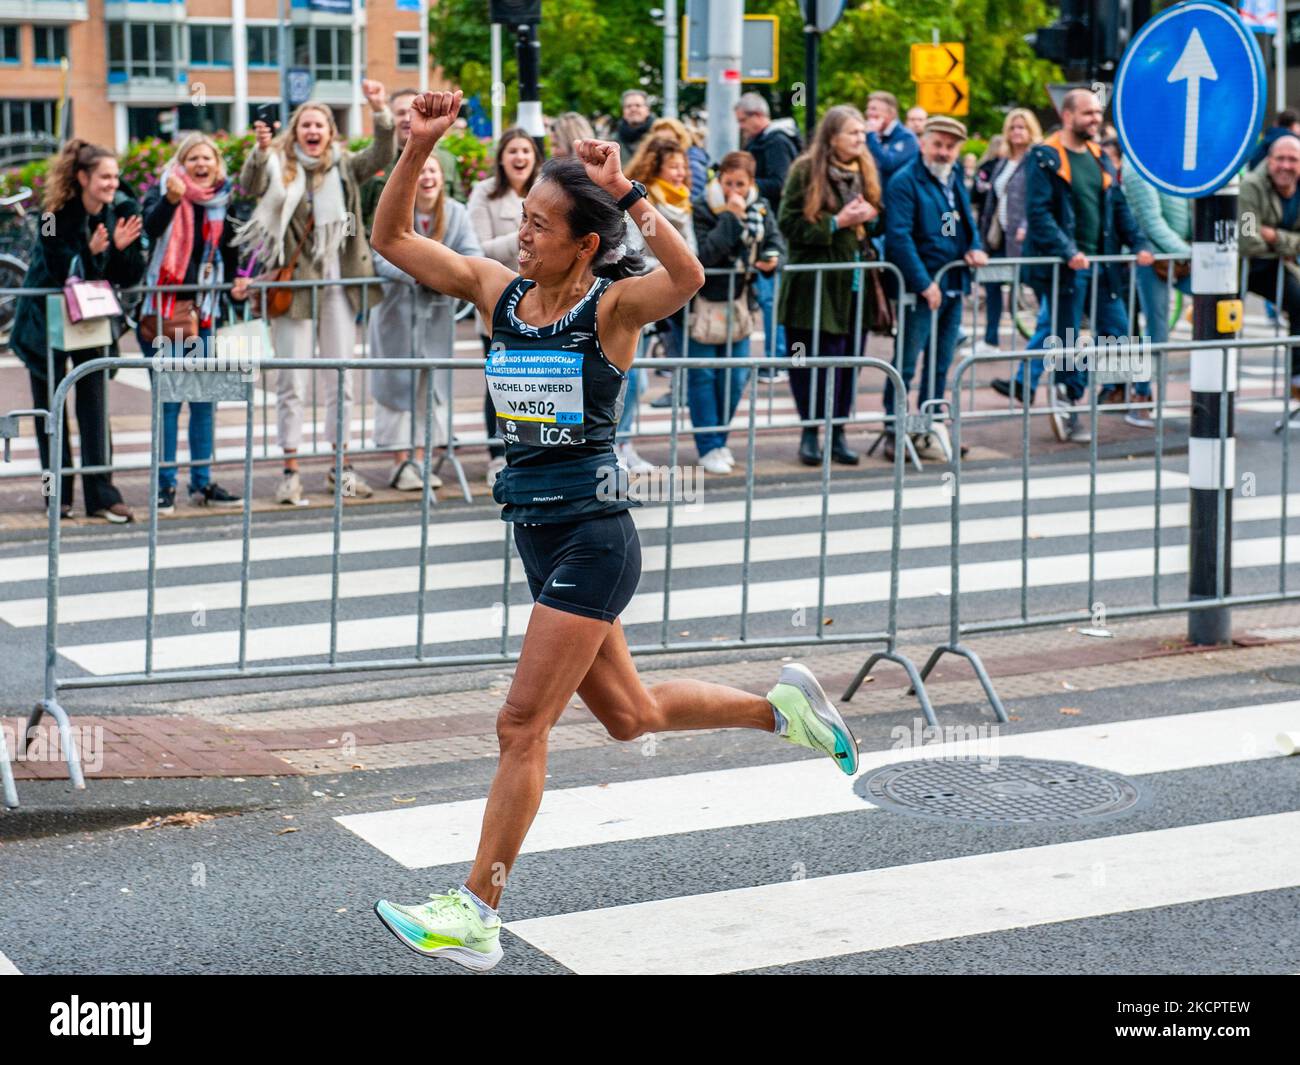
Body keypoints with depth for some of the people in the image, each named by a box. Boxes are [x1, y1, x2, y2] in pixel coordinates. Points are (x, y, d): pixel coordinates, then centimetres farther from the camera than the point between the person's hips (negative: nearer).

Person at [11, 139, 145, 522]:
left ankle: (102, 494, -4)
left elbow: (127, 278, -6)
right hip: (47, 316, -2)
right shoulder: (56, 214, -18)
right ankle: (58, 494, 13)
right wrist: (92, 252, -35)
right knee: (50, 405, 5)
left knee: (94, 401, -5)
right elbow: (60, 272, -19)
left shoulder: (122, 210, -8)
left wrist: (122, 248, -25)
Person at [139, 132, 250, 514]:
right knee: (167, 401, -3)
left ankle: (202, 482, 15)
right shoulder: (162, 191, -2)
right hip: (163, 311, -4)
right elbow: (152, 227, -23)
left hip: (203, 312, 4)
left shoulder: (224, 202, 8)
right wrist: (171, 199, -41)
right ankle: (165, 485, 1)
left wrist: (236, 286, -2)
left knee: (204, 401, 7)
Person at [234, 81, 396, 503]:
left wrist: (380, 111, -24)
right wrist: (261, 150, -40)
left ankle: (341, 466, 19)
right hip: (293, 285, -3)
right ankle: (290, 471, 5)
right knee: (291, 381, -1)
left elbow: (382, 155, -8)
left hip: (337, 286, 3)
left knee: (341, 379, 9)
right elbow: (251, 186, -20)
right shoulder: (280, 167, -1)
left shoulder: (345, 166, 7)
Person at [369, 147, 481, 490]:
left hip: (436, 308, 4)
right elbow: (382, 259, -20)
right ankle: (401, 463, 4)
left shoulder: (456, 213, -1)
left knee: (430, 383, 7)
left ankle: (421, 461, 14)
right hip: (397, 308, -4)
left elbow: (473, 256, -9)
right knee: (399, 382, -1)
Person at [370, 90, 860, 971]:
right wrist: (419, 148, -6)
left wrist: (625, 192, -34)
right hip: (537, 530, 8)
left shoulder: (613, 305, -11)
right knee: (631, 715, 19)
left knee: (523, 725, -6)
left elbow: (687, 276, -32)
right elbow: (391, 238, 5)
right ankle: (780, 707, 39)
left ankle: (476, 915, 0)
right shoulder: (498, 291, 5)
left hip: (594, 537, -7)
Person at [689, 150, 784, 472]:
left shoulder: (761, 208, 3)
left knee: (735, 378, 10)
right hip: (704, 303, -5)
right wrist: (731, 216, -28)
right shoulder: (703, 209, -14)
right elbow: (704, 254, -25)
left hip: (739, 302, 6)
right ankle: (709, 448, 5)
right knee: (703, 376, 0)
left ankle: (719, 439, 25)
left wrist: (772, 258, -20)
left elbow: (775, 242, 4)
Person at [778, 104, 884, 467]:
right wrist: (836, 222, -15)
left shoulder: (866, 170, 12)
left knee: (850, 358, 5)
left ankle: (837, 432, 14)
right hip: (816, 282, -5)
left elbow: (882, 224, 21)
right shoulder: (805, 170, -5)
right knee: (816, 358, -4)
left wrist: (871, 216, -2)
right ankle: (810, 433, 8)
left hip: (856, 281, 5)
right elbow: (789, 223, -10)